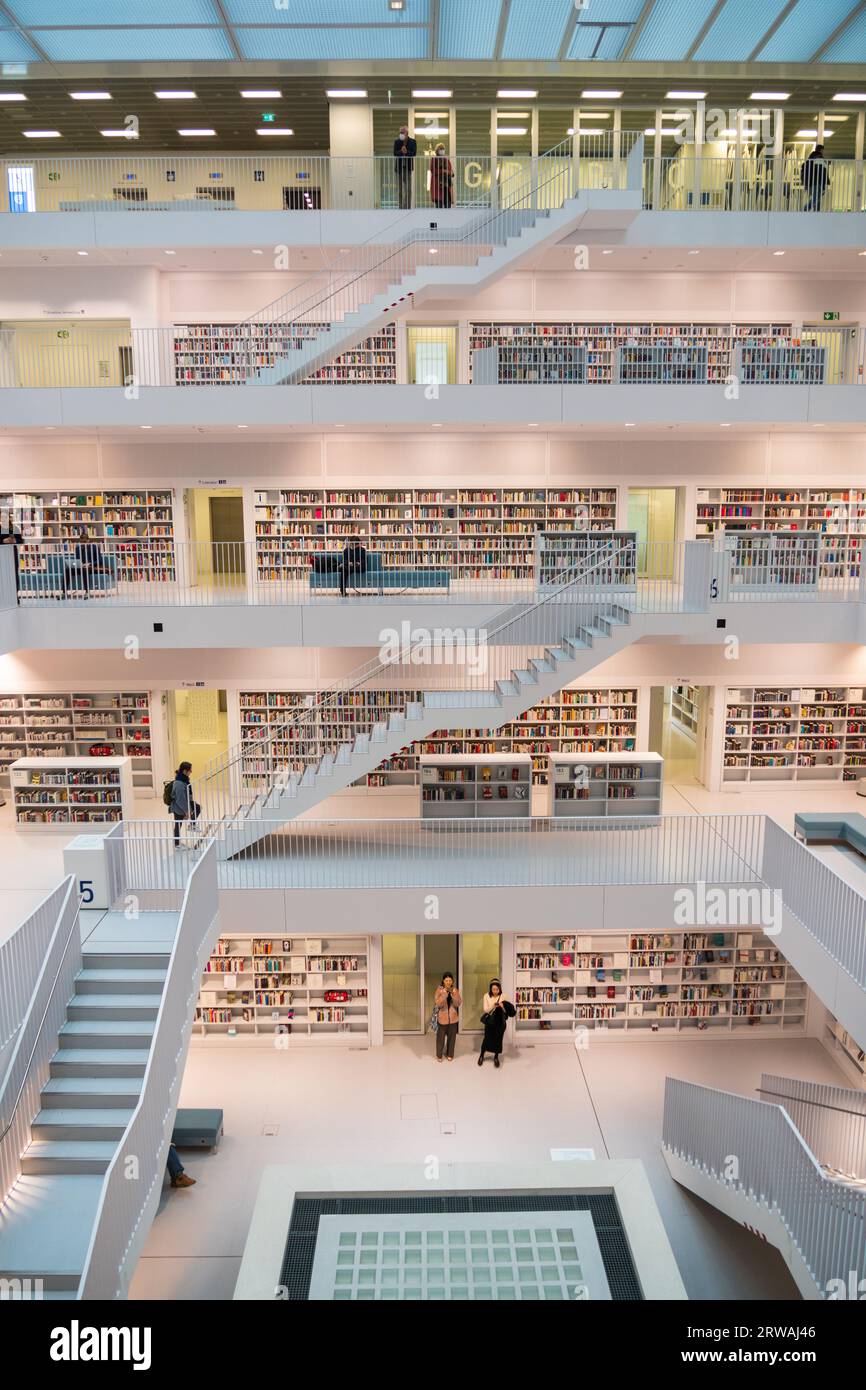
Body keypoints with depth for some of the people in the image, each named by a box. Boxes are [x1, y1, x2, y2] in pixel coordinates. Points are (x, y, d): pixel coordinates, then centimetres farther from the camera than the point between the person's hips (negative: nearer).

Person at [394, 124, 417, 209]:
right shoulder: (397, 142, 6)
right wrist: (401, 152, -22)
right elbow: (395, 153, -4)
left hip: (408, 167, -2)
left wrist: (406, 152, -21)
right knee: (399, 188, 3)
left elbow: (414, 153, -6)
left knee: (408, 189, -7)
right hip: (399, 167, 2)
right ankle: (401, 206, 7)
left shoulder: (412, 142, 3)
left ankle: (407, 207, -6)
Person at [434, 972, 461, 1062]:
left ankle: (450, 1054, 31)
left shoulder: (455, 990, -3)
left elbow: (458, 1004, -8)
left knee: (452, 1036, 13)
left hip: (453, 1018, 2)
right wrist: (444, 994, -30)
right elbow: (438, 1004, -19)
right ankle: (439, 1055, 26)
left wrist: (454, 995, -24)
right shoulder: (439, 990, -10)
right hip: (442, 1017, -2)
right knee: (441, 1036, 8)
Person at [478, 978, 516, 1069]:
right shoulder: (487, 996, -7)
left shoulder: (503, 996, -8)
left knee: (498, 1039, 6)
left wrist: (502, 1007, -29)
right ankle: (481, 1055, 28)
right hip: (490, 1021, 0)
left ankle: (496, 1057, 25)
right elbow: (485, 1009, -10)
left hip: (500, 1022, 0)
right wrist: (493, 1006, -27)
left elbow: (506, 1010, -8)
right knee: (487, 1038, 6)